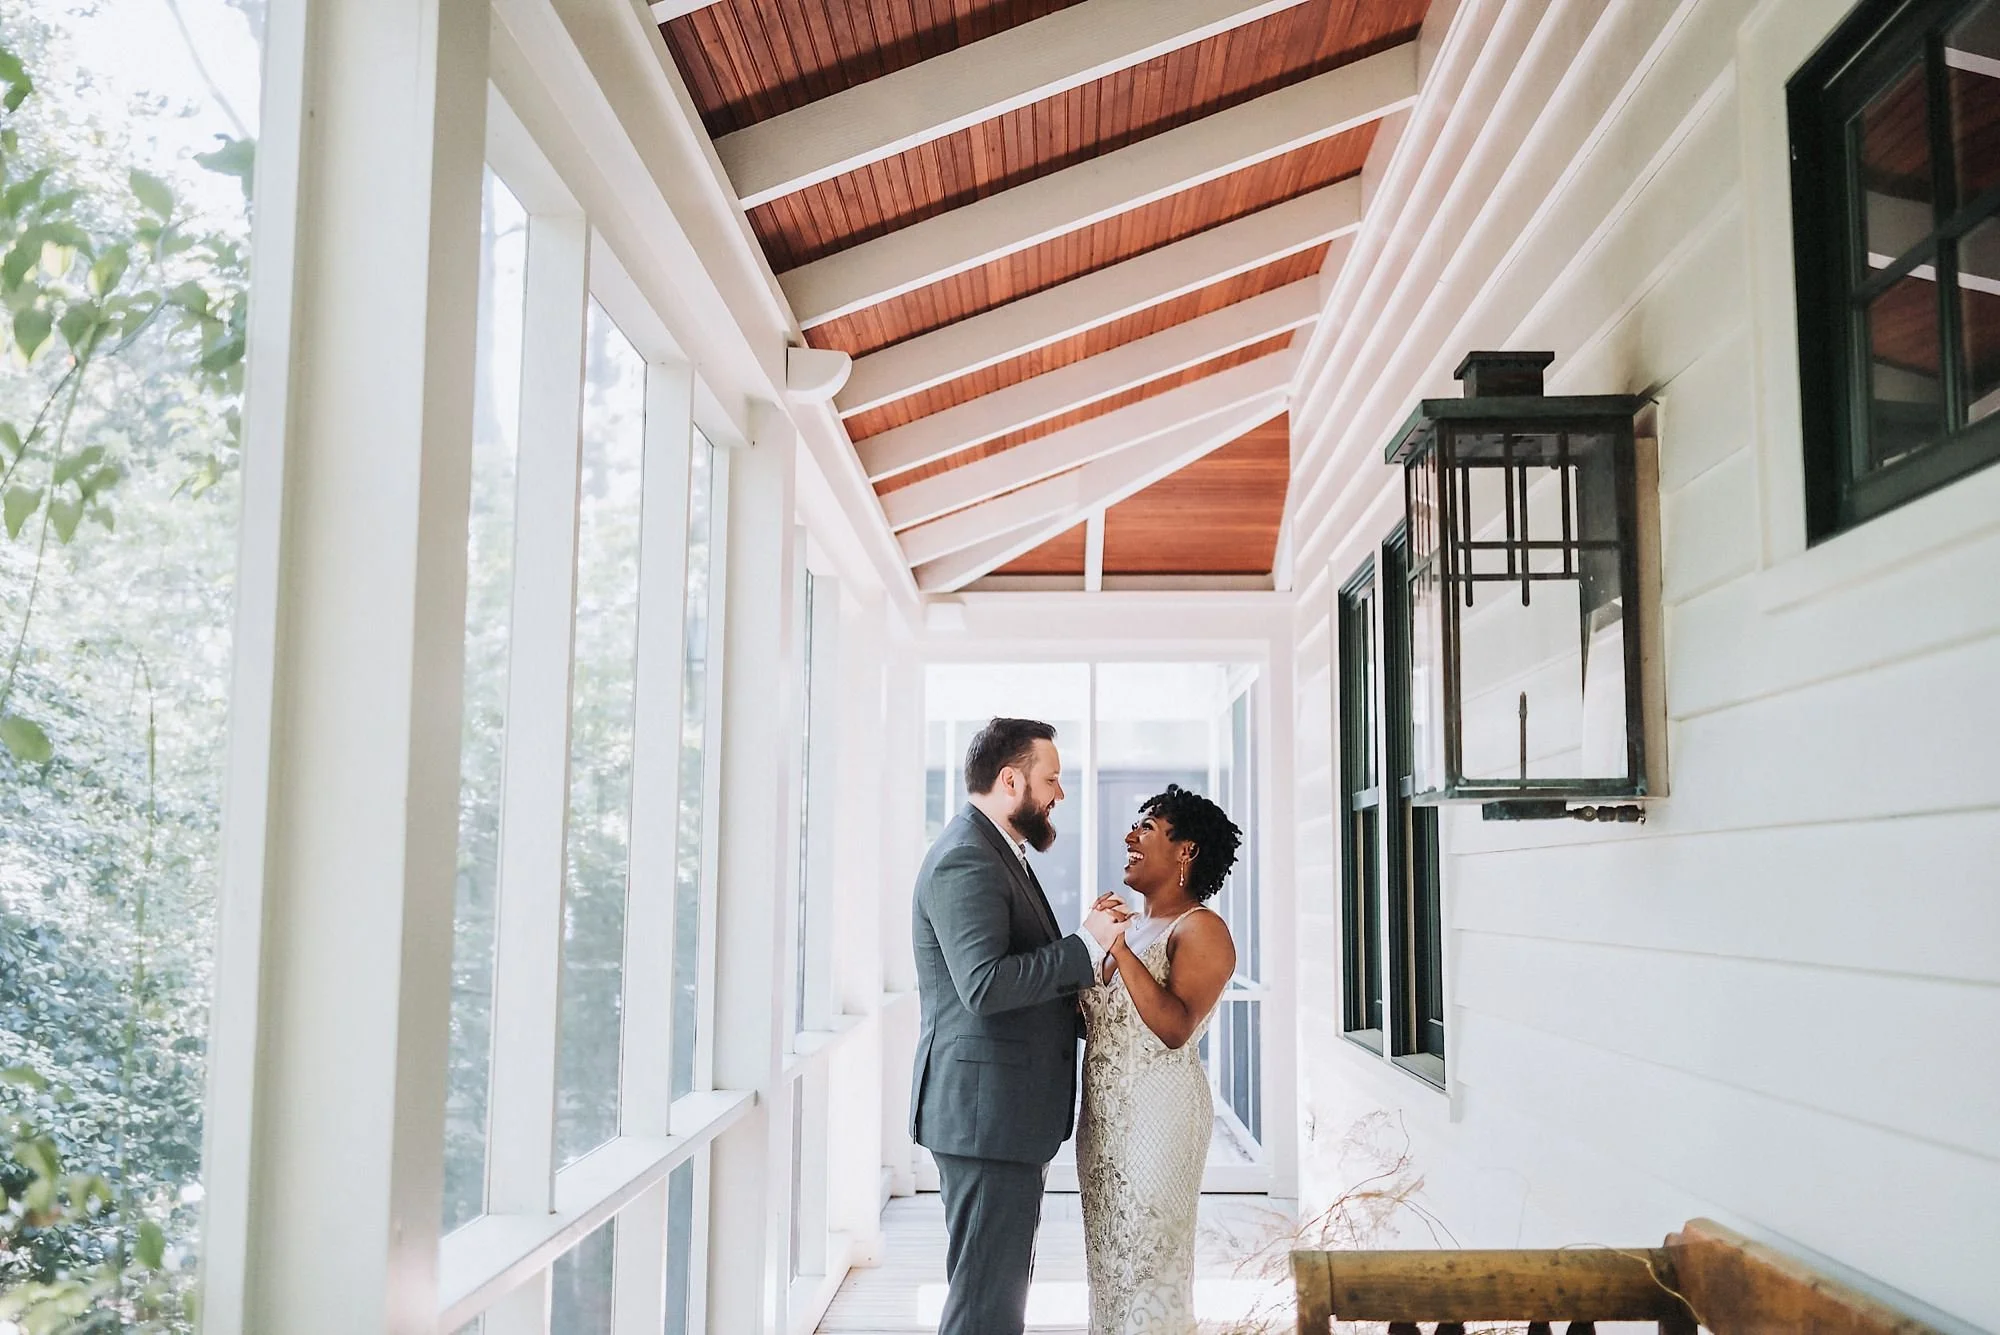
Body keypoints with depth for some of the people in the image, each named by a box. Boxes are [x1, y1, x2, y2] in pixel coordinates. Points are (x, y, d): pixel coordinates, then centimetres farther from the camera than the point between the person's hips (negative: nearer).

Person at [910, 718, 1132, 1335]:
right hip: (986, 1108, -11)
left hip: (1009, 1109, 11)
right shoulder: (965, 861, -17)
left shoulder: (998, 853, 17)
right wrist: (1086, 943, -21)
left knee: (998, 1285, 18)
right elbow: (985, 985, -28)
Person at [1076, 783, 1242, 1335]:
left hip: (1158, 1116, -8)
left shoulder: (1199, 929, -10)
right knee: (1108, 1265, 14)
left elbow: (1175, 1027, -22)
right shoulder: (1133, 923, 13)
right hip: (1104, 1115, 8)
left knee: (1148, 1267, 0)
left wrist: (1120, 949, -23)